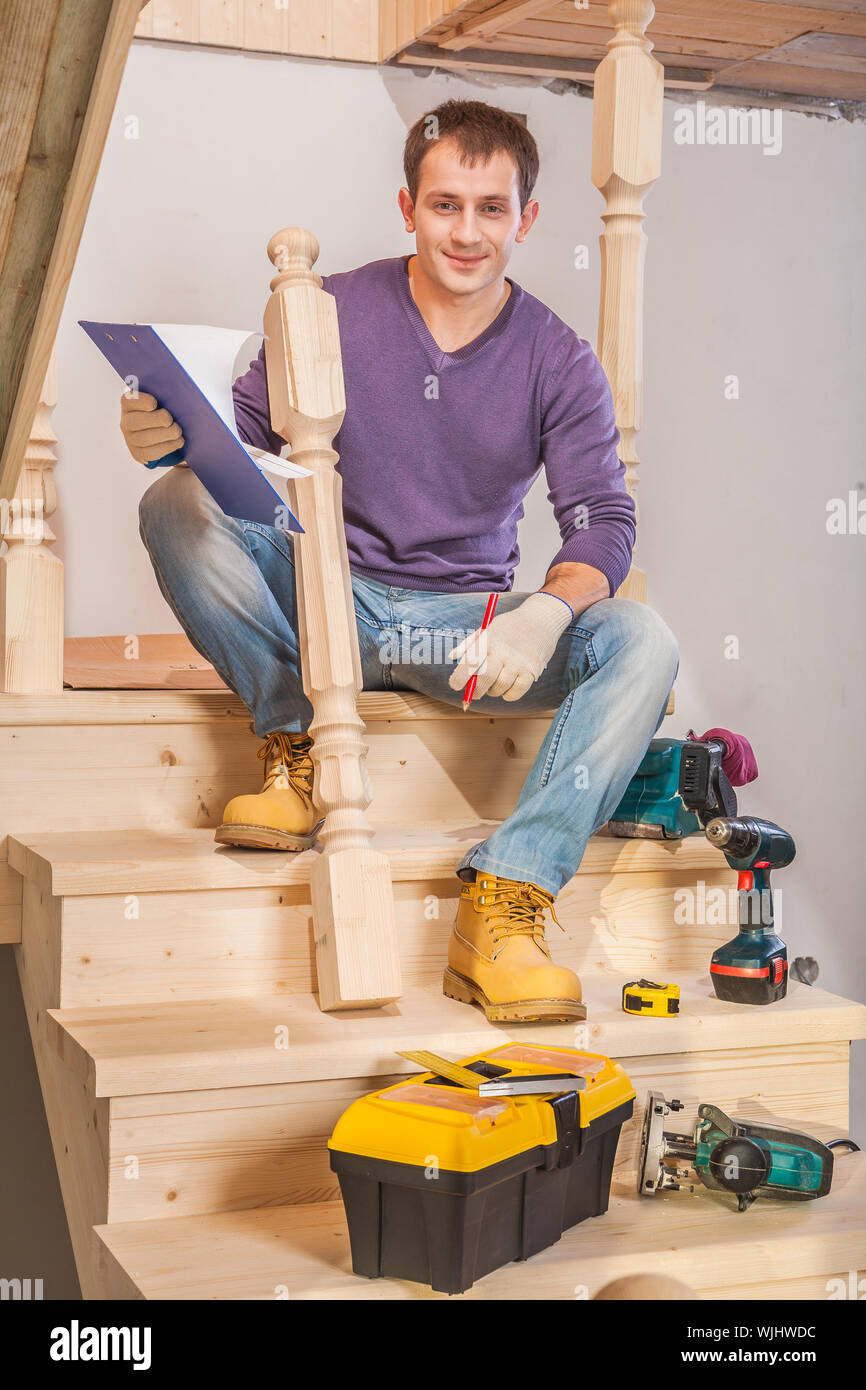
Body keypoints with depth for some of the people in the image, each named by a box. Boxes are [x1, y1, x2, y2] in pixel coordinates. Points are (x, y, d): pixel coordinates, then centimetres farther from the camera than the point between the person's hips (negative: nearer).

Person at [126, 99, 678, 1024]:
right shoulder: (331, 313, 0)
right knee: (179, 504, -26)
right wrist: (171, 432, -25)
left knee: (640, 642, -26)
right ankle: (294, 752, -13)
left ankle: (502, 909, -34)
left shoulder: (557, 361, 1)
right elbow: (245, 432, 1)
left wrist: (548, 612, -29)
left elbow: (603, 518, -7)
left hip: (465, 629, 1)